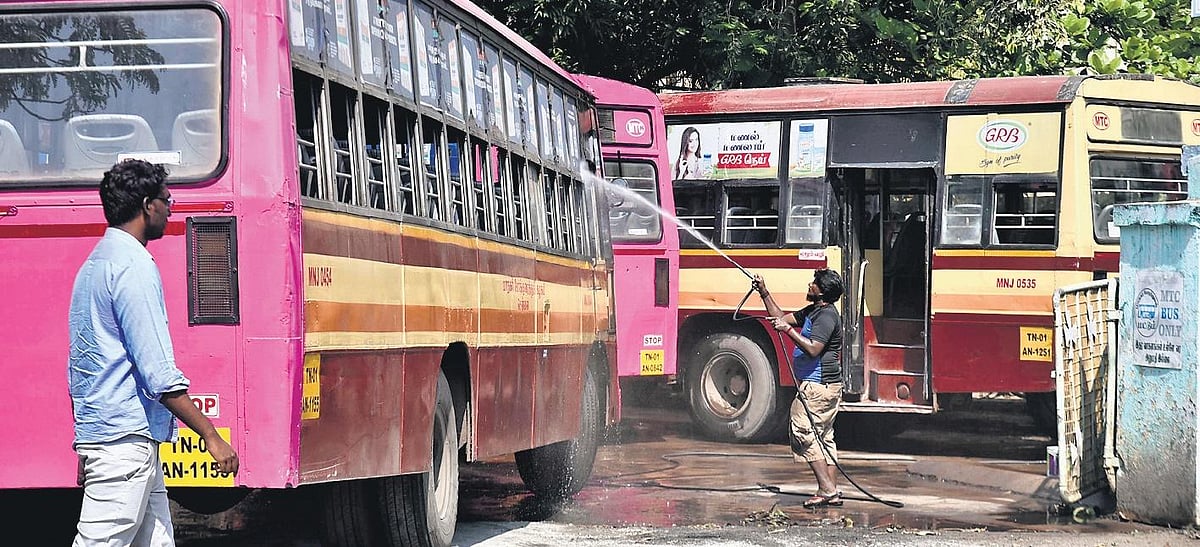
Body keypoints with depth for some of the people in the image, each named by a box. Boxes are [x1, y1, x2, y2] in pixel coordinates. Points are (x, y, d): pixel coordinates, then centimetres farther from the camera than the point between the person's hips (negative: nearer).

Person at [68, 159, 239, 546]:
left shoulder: (94, 264, 18)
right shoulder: (134, 266, -13)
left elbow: (78, 368, 22)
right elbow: (158, 372, -19)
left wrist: (86, 453, 25)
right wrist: (211, 435, -15)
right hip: (126, 440, -10)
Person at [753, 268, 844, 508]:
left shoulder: (827, 315, -16)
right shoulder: (813, 311, 16)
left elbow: (813, 349, -25)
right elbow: (782, 318, 23)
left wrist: (788, 330, -23)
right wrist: (764, 293, 19)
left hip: (818, 386, -11)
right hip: (826, 386, 11)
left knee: (804, 433, -10)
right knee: (823, 437, 10)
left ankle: (826, 489, -13)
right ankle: (832, 493, 10)